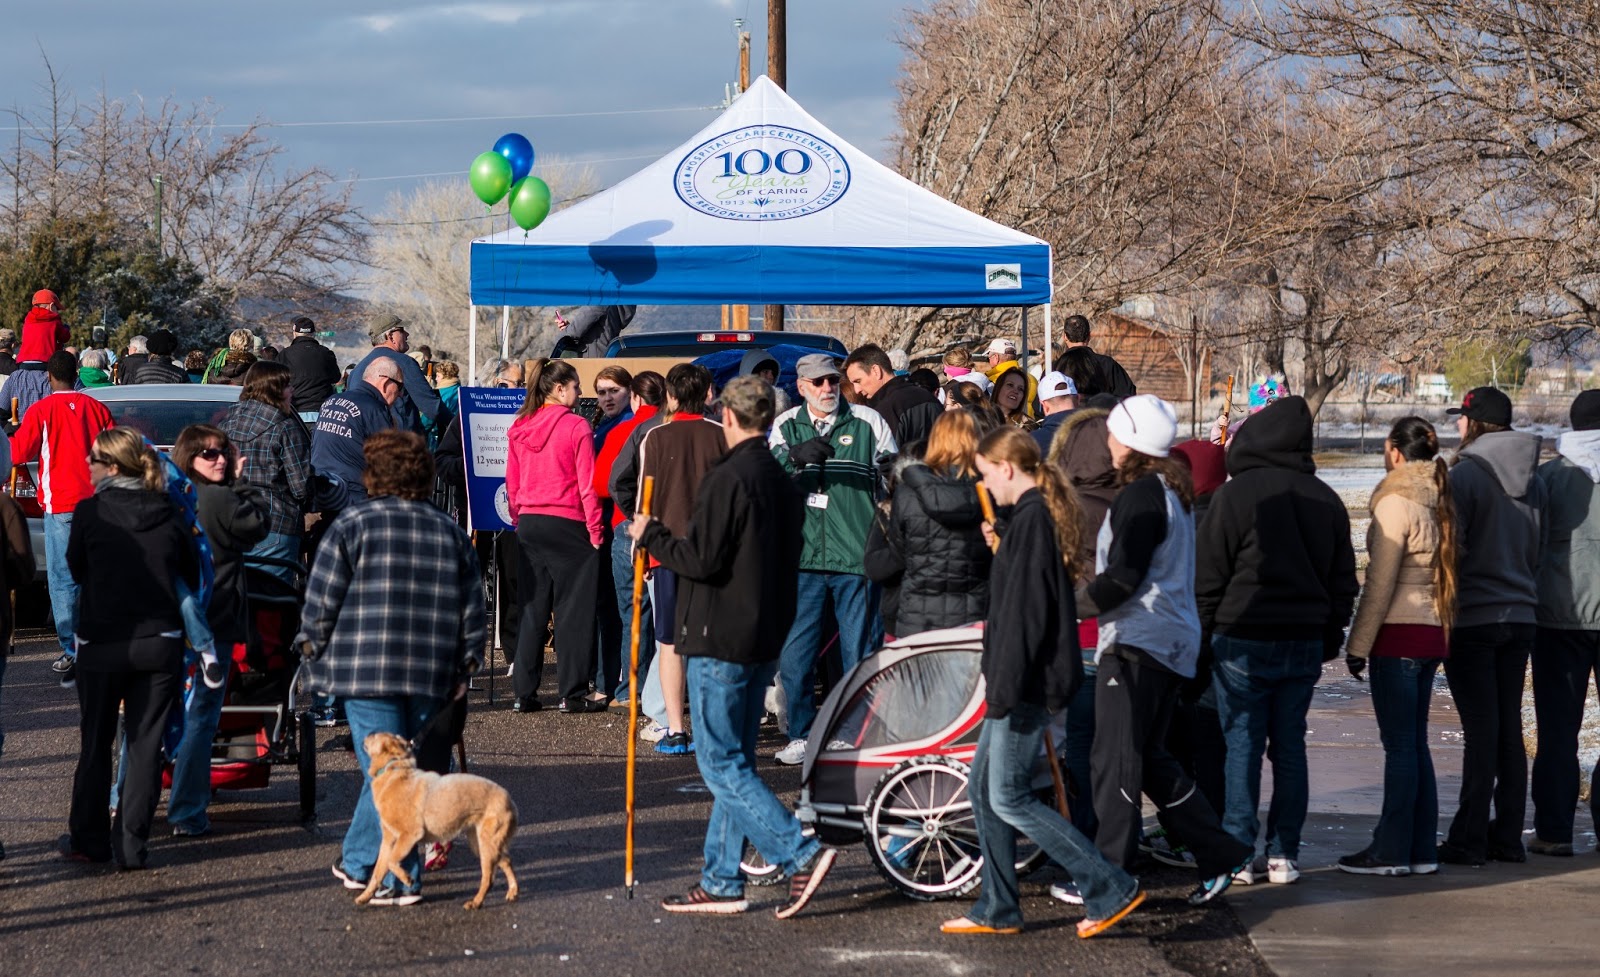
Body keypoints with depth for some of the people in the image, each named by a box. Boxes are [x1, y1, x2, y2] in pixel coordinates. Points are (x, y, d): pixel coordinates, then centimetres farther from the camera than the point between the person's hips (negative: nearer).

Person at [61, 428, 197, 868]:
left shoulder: (90, 512, -6)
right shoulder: (168, 515, 2)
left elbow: (75, 569, 5)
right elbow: (192, 575, 9)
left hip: (102, 645, -2)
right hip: (161, 643, 2)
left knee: (95, 743, 12)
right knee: (146, 745, 6)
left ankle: (89, 840, 18)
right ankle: (131, 844, 6)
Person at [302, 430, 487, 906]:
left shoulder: (352, 525, -3)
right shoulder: (450, 533, 11)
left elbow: (321, 602, -3)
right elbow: (472, 611, 12)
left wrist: (313, 650, 11)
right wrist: (463, 668, 20)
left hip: (366, 671, -4)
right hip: (431, 678, 4)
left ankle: (401, 878, -5)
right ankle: (356, 861, 27)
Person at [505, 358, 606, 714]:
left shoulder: (519, 428, 6)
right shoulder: (576, 427, -9)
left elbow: (511, 483, 10)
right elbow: (587, 484, -10)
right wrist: (594, 530, -4)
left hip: (529, 524, 5)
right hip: (567, 525, -5)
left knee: (532, 608, 10)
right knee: (572, 609, 2)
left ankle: (525, 692, 10)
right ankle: (573, 693, 3)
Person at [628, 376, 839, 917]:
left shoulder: (726, 480, -16)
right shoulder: (783, 482, 11)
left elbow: (700, 560, -19)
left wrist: (650, 536, -4)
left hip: (720, 641, -9)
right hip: (765, 640, 9)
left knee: (722, 763, -4)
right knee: (734, 761, 13)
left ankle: (801, 855, -13)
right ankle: (721, 882, 15)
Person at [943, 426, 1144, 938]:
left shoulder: (1032, 519, -17)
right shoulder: (1040, 513, 14)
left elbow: (1024, 613, -22)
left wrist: (1004, 689, -21)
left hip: (1027, 684, -10)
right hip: (1026, 682, 10)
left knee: (1009, 798, -7)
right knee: (984, 785, 14)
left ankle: (1110, 889, -5)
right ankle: (997, 909, 19)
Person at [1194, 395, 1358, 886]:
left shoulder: (1237, 494, -8)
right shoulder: (1326, 500, 9)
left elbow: (1209, 574, -7)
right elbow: (1342, 580, 14)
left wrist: (1200, 632, 0)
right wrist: (1330, 638, 20)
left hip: (1244, 641, -5)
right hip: (1305, 642, 5)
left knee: (1242, 745, -1)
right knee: (1290, 745, 9)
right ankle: (1283, 854, 10)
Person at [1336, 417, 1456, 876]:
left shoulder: (1397, 503, -12)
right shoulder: (1437, 502, 11)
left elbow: (1380, 583, -14)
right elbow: (1442, 574, 13)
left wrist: (1359, 645, -10)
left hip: (1399, 633, -8)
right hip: (1432, 632, 8)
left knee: (1401, 744, -5)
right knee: (1415, 743, 12)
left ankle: (1392, 851, -2)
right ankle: (1422, 849, 14)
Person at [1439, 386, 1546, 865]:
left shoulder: (1465, 475, -11)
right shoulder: (1533, 481, 11)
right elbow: (1539, 550, 17)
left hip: (1472, 617, -6)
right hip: (1521, 617, 6)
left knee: (1481, 730, -6)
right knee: (1510, 729, 10)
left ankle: (1469, 839, -3)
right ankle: (1508, 837, 12)